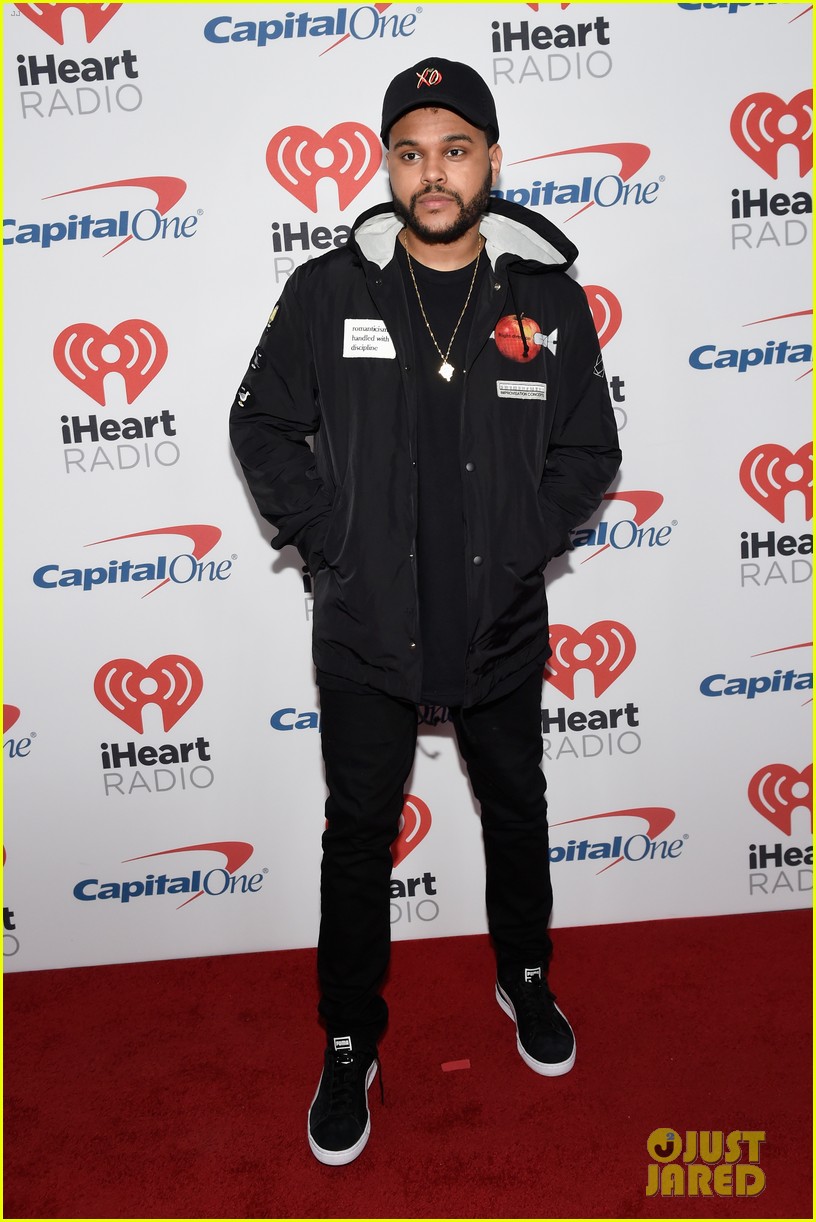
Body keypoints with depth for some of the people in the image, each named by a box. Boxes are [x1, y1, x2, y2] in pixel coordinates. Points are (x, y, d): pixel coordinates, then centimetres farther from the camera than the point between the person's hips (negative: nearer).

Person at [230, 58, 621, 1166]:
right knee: (359, 838, 10)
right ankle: (350, 1044, 30)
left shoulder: (549, 298, -2)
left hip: (503, 627, 2)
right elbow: (262, 426, 1)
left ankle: (525, 976, 47)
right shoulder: (327, 292, -5)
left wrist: (519, 548, -7)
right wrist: (331, 542, -7)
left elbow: (589, 450, 4)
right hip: (366, 630, -1)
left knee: (517, 812, 20)